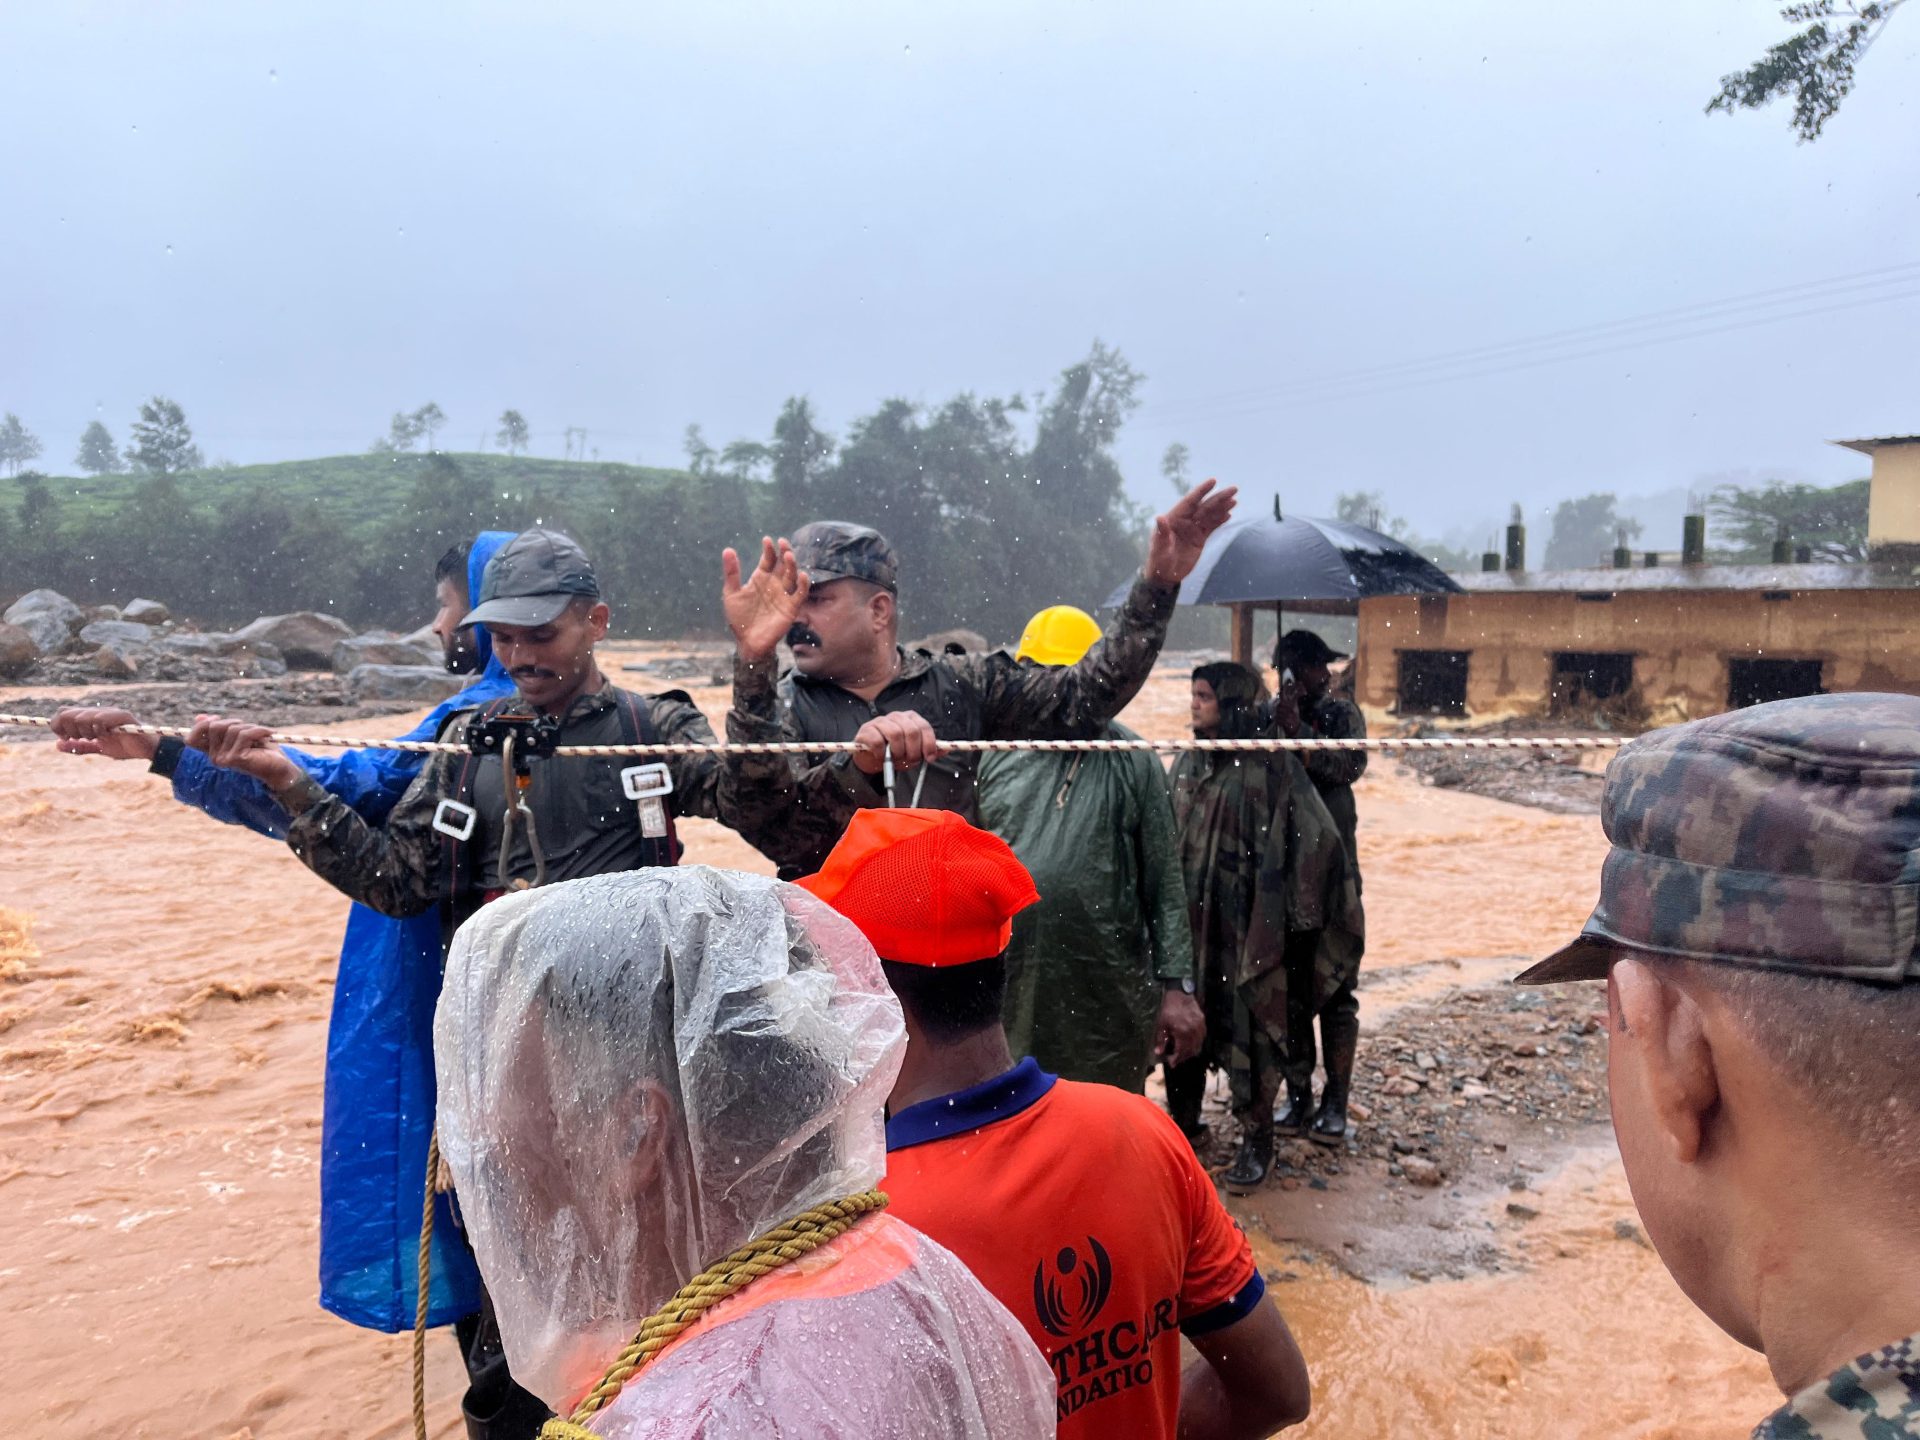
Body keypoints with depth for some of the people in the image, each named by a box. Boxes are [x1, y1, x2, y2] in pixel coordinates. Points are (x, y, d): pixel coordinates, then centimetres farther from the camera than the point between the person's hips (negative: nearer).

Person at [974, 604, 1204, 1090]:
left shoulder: (1132, 763, 0)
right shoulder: (995, 757, 5)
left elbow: (1165, 883, 1)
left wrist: (1178, 986, -2)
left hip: (1107, 998, -1)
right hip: (1005, 992, 1)